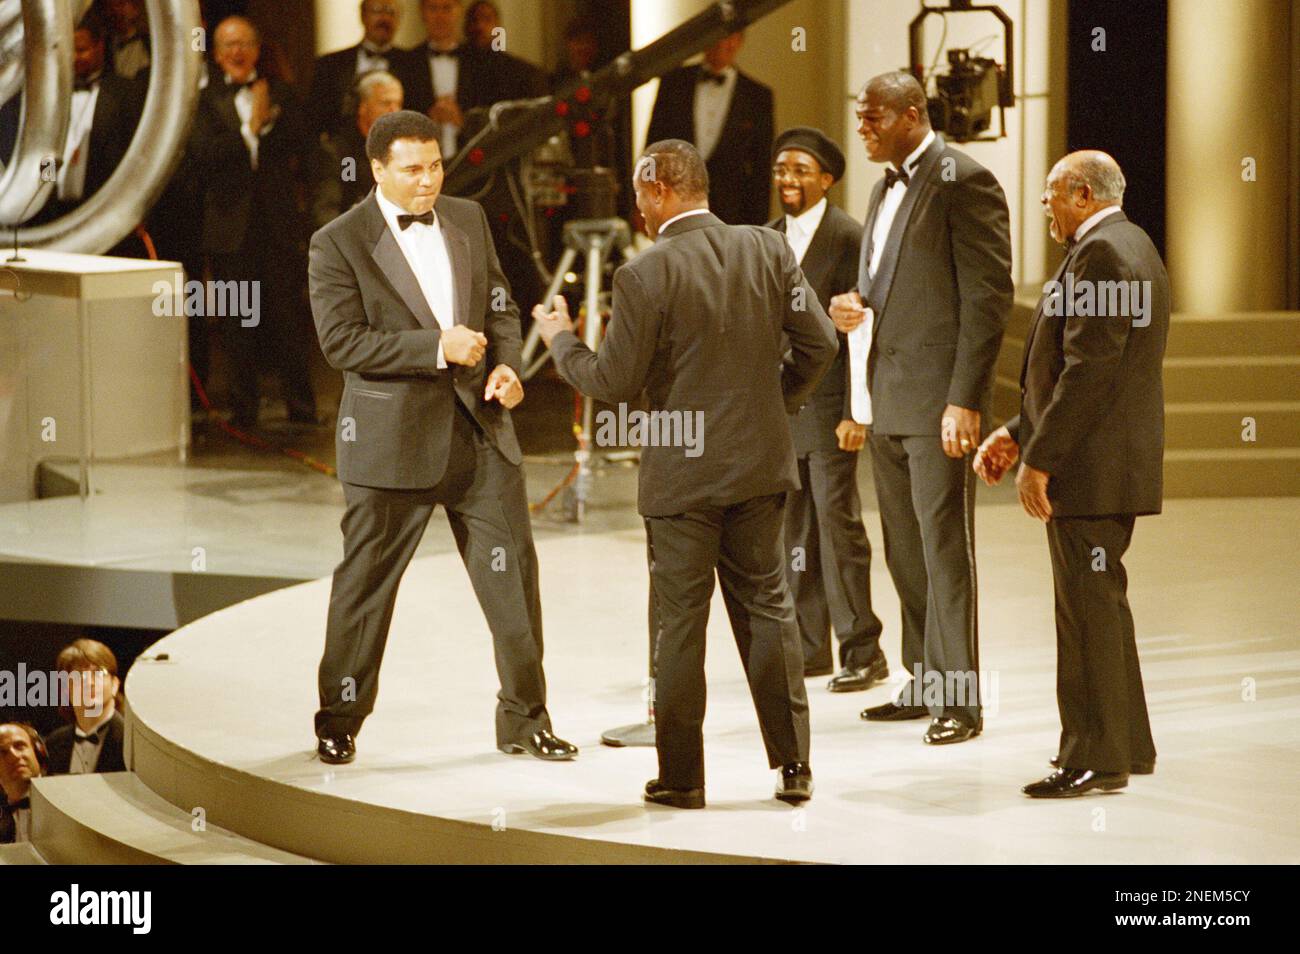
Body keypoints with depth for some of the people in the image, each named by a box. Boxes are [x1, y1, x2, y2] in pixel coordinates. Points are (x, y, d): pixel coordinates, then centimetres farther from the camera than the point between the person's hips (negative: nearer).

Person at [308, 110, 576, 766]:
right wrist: (436, 348, -20)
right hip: (391, 437, -4)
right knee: (365, 583, 5)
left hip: (478, 429, 4)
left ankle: (524, 718, 14)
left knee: (513, 571, 3)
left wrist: (506, 364, -4)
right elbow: (341, 340, -15)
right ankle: (339, 719, 19)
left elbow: (500, 305, 16)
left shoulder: (468, 219, 9)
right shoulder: (338, 243, -7)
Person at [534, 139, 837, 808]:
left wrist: (560, 340, 5)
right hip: (761, 461, 4)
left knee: (681, 623, 5)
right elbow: (819, 343, 1)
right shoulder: (768, 249, -1)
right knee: (766, 606, 13)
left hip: (682, 471, -4)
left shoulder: (645, 275, -15)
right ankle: (792, 765, 13)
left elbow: (615, 383, -12)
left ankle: (681, 777, 10)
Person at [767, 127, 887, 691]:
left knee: (838, 523, -5)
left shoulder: (848, 238, -8)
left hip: (829, 406, -6)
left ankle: (861, 652, 2)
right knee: (793, 528, 8)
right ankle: (808, 646, 15)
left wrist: (856, 412, -16)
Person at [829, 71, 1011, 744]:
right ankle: (924, 683, 20)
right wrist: (851, 308, 3)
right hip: (886, 398, 9)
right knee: (904, 551, 12)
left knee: (945, 549, -6)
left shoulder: (963, 181, -10)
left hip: (937, 398, -9)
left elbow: (987, 294, -15)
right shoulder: (886, 188, 18)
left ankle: (958, 700, -2)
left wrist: (965, 399, -20)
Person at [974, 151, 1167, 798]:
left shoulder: (1102, 253, -17)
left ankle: (1095, 759, -2)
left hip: (1091, 466, -11)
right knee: (1100, 603, 18)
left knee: (1087, 606, -6)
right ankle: (1126, 744, 26)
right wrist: (1018, 433, 15)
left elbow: (1090, 368, -22)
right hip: (1110, 463, 11)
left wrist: (1040, 459, -20)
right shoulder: (1130, 247, 17)